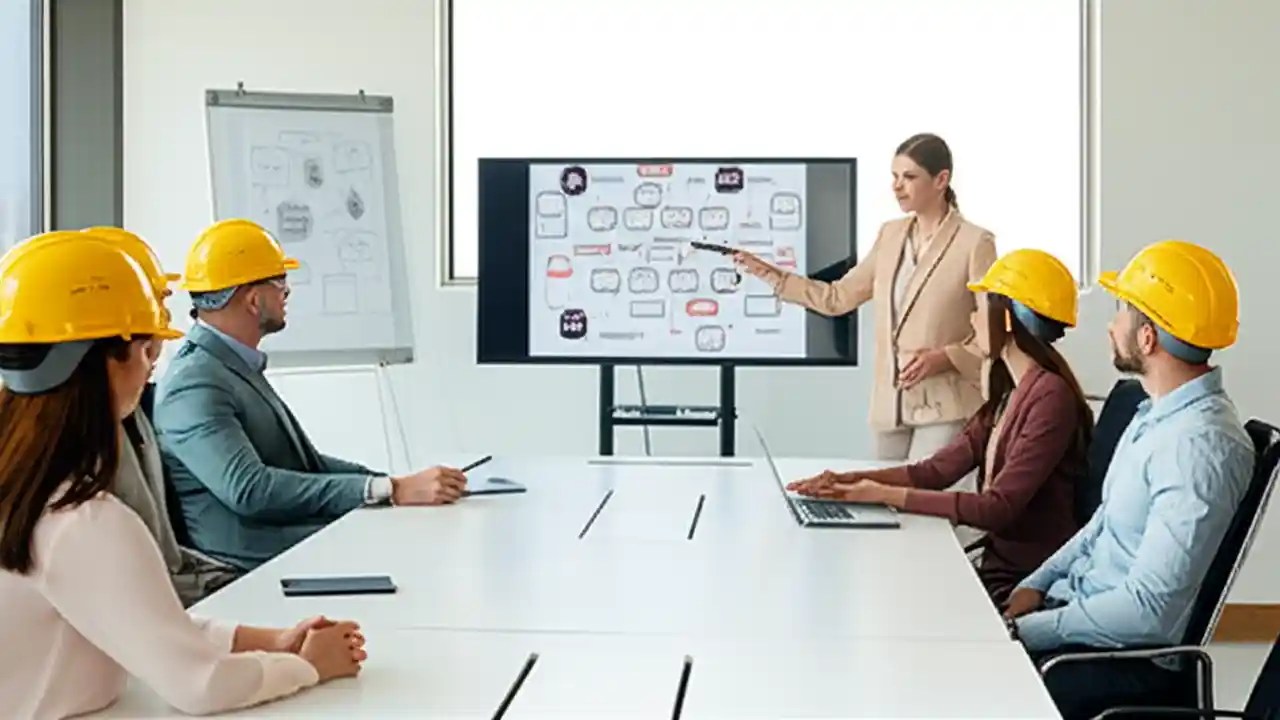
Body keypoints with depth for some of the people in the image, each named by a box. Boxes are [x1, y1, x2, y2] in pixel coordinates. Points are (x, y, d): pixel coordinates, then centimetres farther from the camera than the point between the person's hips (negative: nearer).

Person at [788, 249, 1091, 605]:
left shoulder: (1051, 396, -18)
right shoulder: (1011, 392, 13)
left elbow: (999, 507, -23)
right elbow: (938, 469, 8)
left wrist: (886, 495, -21)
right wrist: (850, 480, -5)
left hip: (1027, 584, -8)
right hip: (995, 568, 8)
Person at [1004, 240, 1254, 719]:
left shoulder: (1202, 447, -24)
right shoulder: (1158, 412, 7)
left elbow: (1149, 609, -26)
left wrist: (1028, 631, -19)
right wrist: (1036, 586, 6)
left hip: (1132, 650, -9)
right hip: (1082, 608, 9)